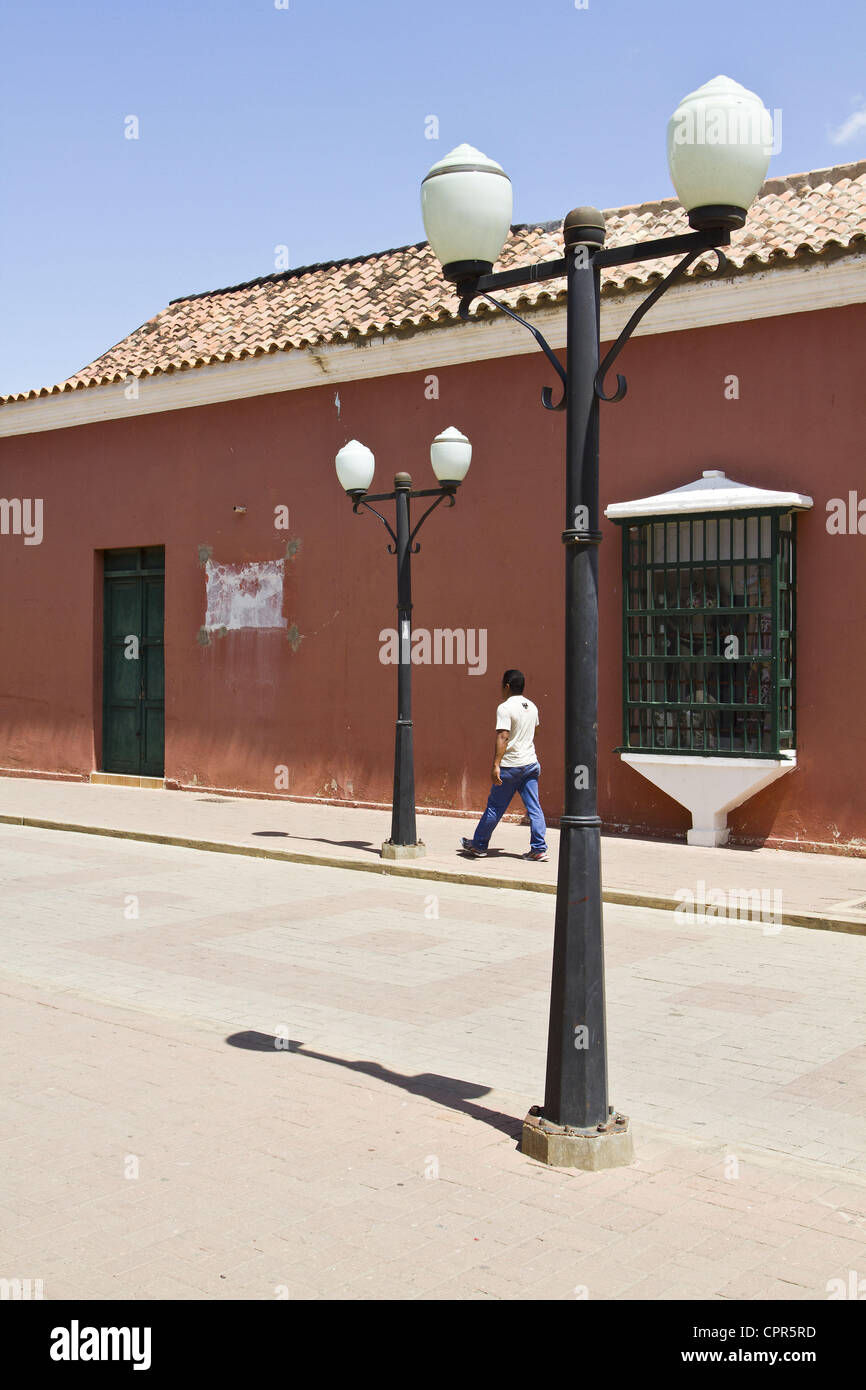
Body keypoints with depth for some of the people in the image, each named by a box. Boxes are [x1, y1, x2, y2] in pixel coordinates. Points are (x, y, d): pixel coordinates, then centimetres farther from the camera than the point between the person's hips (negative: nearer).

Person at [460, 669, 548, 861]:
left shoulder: (505, 708, -12)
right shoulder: (531, 707, 11)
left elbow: (503, 737, -22)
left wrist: (496, 764, -25)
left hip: (510, 765, -6)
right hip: (530, 763, 6)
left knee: (495, 807, 5)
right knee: (534, 808, 4)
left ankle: (479, 845, 18)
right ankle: (539, 849, -1)